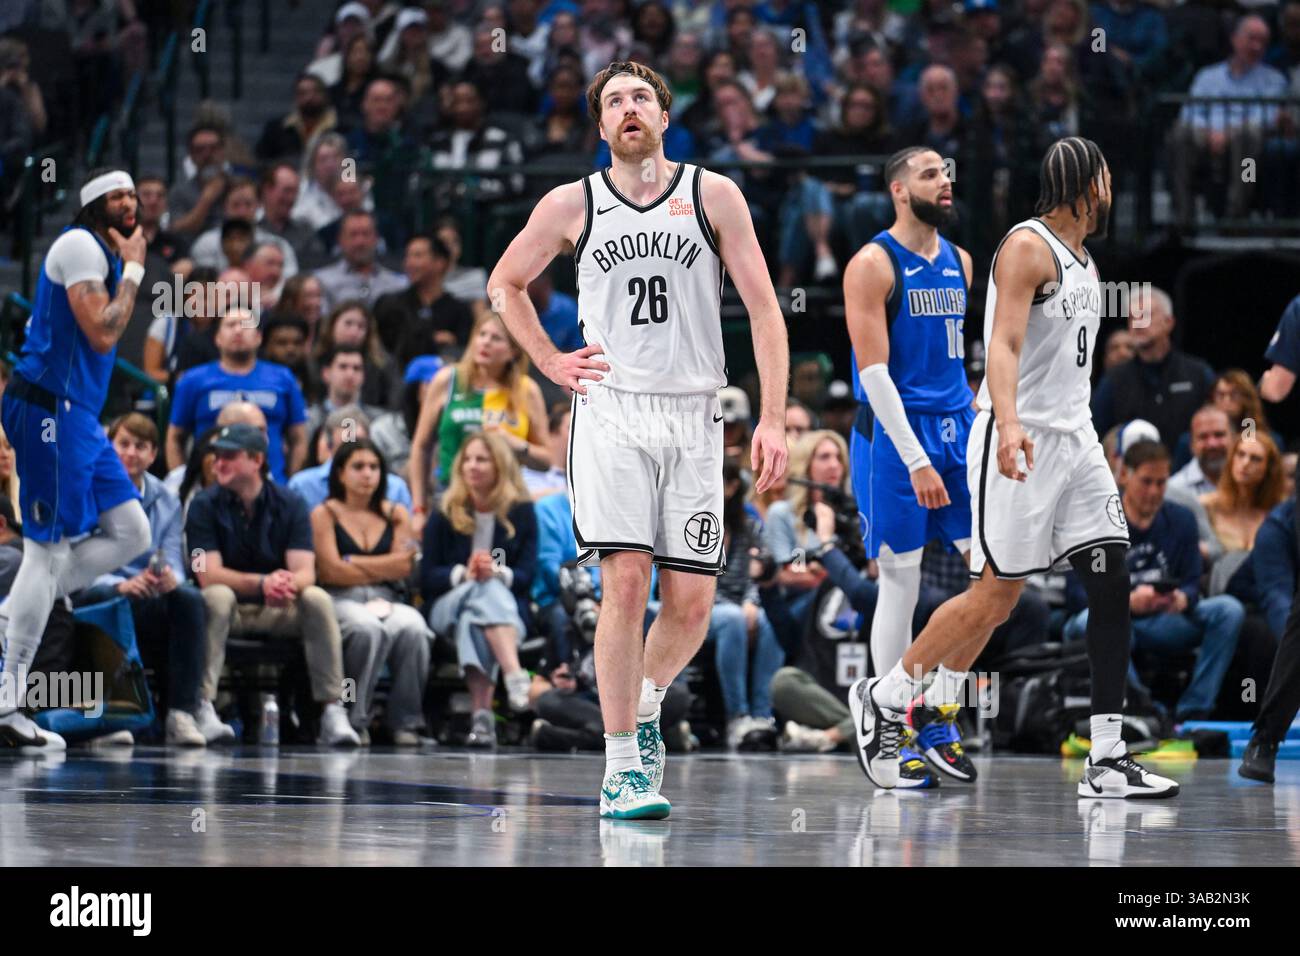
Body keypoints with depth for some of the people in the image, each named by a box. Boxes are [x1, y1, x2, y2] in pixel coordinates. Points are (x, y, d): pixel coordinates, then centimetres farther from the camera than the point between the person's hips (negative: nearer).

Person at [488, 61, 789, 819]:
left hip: (694, 418, 1)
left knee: (692, 603, -1)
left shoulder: (713, 196, 5)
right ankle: (621, 769, -8)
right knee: (626, 584, -14)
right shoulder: (572, 206, 6)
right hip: (611, 414, -1)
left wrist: (773, 419, -5)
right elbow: (506, 283, 22)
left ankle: (645, 709, 29)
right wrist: (552, 364, 10)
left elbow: (764, 309, 3)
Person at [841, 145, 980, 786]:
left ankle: (939, 712, 11)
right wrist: (916, 461, -21)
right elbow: (874, 371, -15)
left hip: (955, 430, 7)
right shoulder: (873, 265, -9)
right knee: (900, 583, -2)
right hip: (892, 436, -7)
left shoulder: (959, 262, 13)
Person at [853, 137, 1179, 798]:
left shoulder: (1085, 263, 18)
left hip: (1074, 439, 8)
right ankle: (883, 698, 13)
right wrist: (1008, 424, -38)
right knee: (997, 596, -6)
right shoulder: (1028, 247, -10)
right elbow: (1003, 345, -23)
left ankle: (1107, 763, -4)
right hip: (1019, 442, -8)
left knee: (1113, 586, -3)